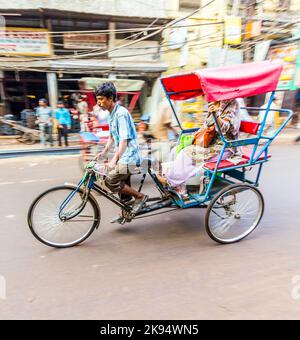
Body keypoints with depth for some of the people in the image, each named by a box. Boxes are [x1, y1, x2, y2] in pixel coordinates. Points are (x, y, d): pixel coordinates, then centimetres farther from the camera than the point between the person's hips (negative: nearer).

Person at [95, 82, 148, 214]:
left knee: (110, 181, -15)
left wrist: (114, 160, -31)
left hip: (129, 156, -9)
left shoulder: (121, 113, -18)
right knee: (122, 184, 14)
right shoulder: (112, 114, 12)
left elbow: (124, 140, -25)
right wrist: (104, 152, 15)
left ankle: (140, 196, -1)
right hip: (123, 156, 9)